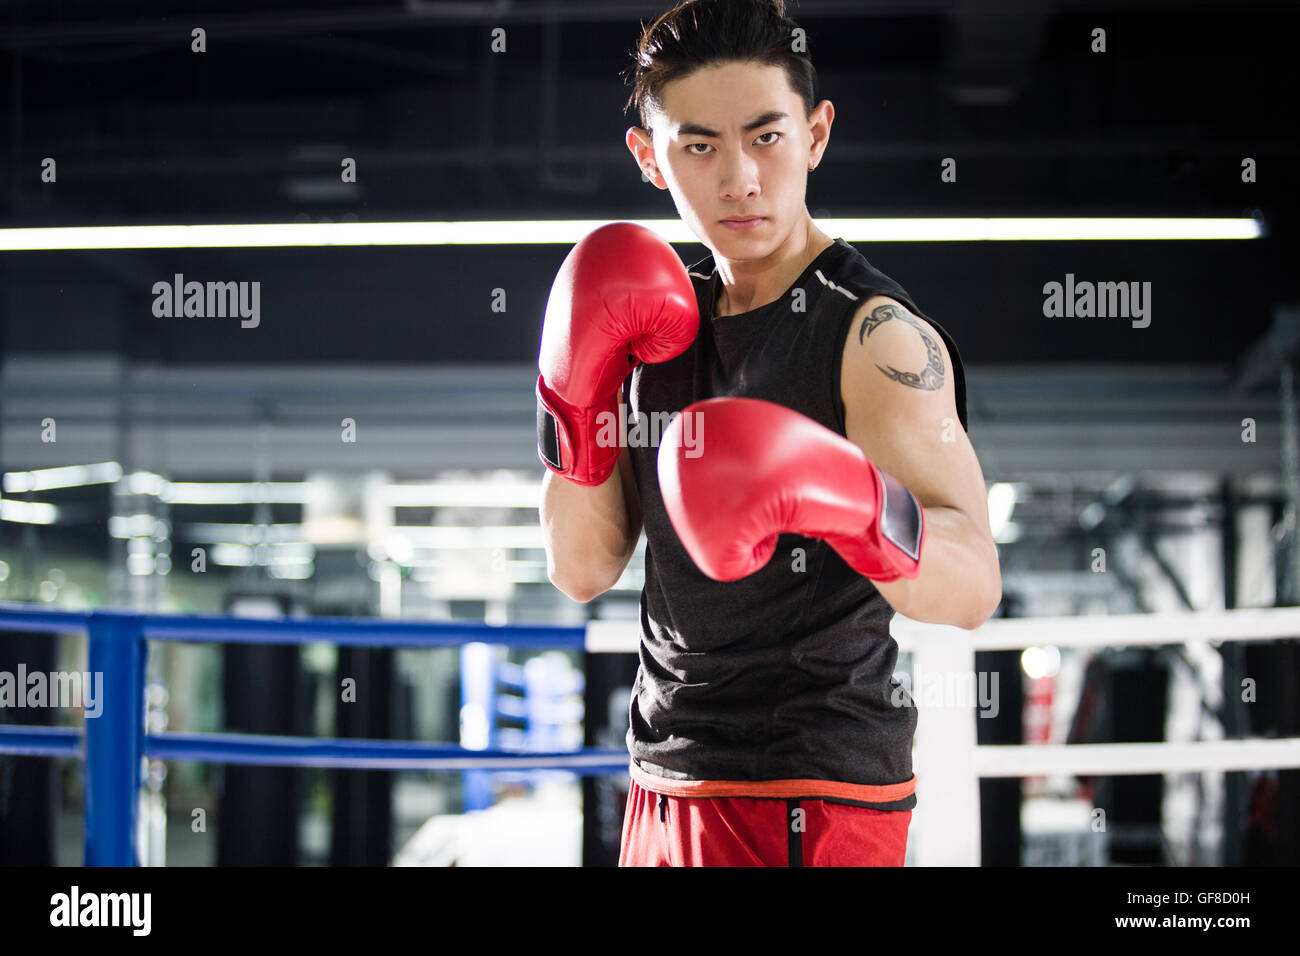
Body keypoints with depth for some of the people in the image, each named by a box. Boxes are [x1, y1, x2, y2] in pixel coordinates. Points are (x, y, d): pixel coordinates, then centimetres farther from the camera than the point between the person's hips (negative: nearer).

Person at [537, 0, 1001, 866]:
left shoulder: (874, 332, -14)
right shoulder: (662, 322, 7)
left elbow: (972, 587, -27)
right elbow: (583, 569, 6)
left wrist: (852, 503, -46)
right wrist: (575, 397, -8)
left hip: (807, 799, -7)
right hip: (667, 782, 7)